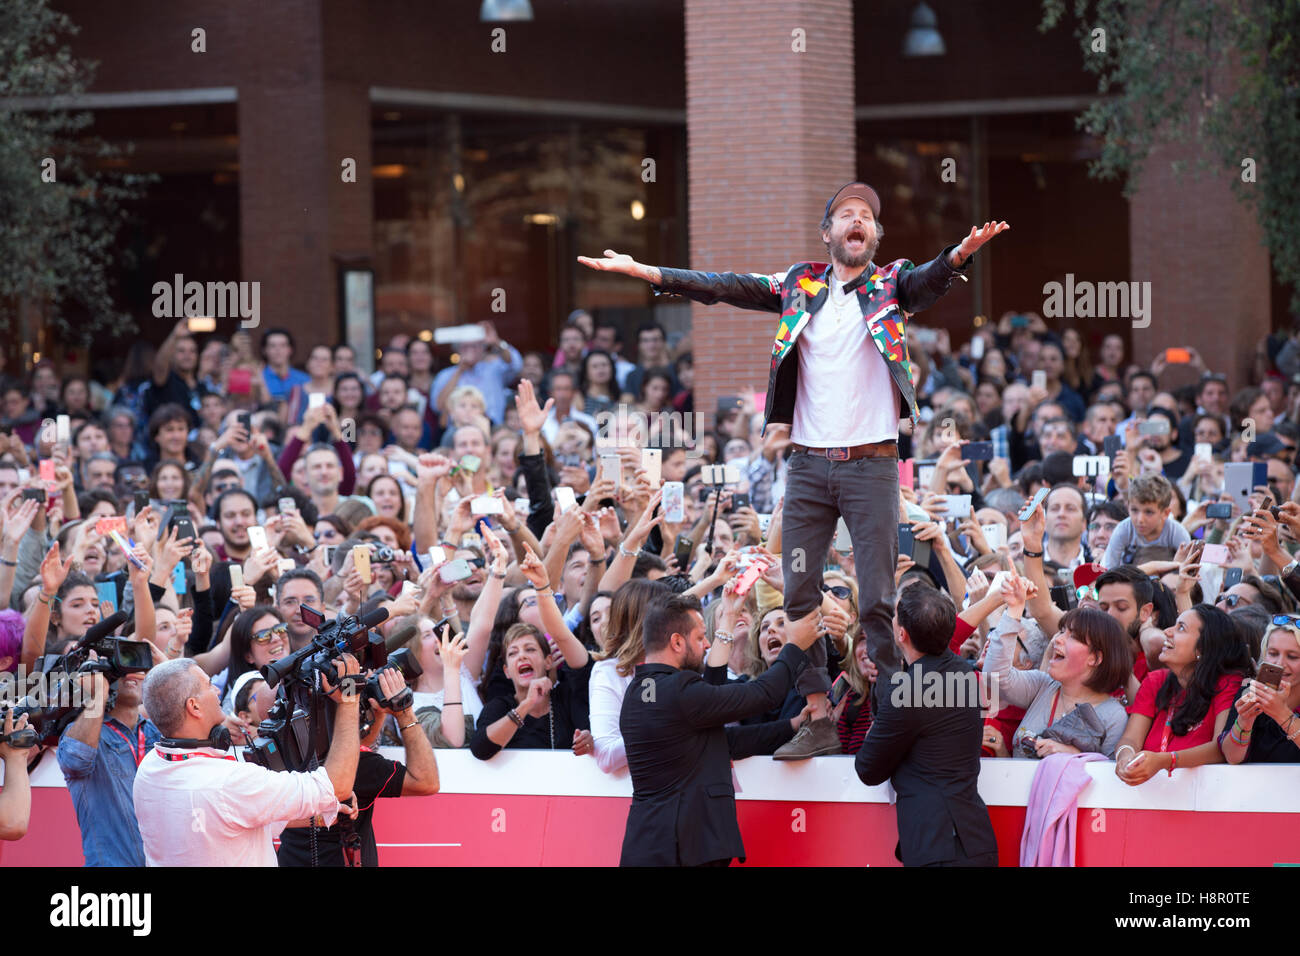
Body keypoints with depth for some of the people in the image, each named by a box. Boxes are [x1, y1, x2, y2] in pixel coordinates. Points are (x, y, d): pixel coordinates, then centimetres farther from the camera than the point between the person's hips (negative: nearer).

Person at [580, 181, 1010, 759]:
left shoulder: (890, 284, 2)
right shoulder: (801, 285, 10)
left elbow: (929, 280, -18)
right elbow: (730, 288, 4)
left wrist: (959, 255, -42)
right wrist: (645, 272, -6)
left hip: (871, 462, -3)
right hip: (808, 465, 3)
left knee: (878, 599, -4)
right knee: (799, 596, 2)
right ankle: (819, 720, 8)